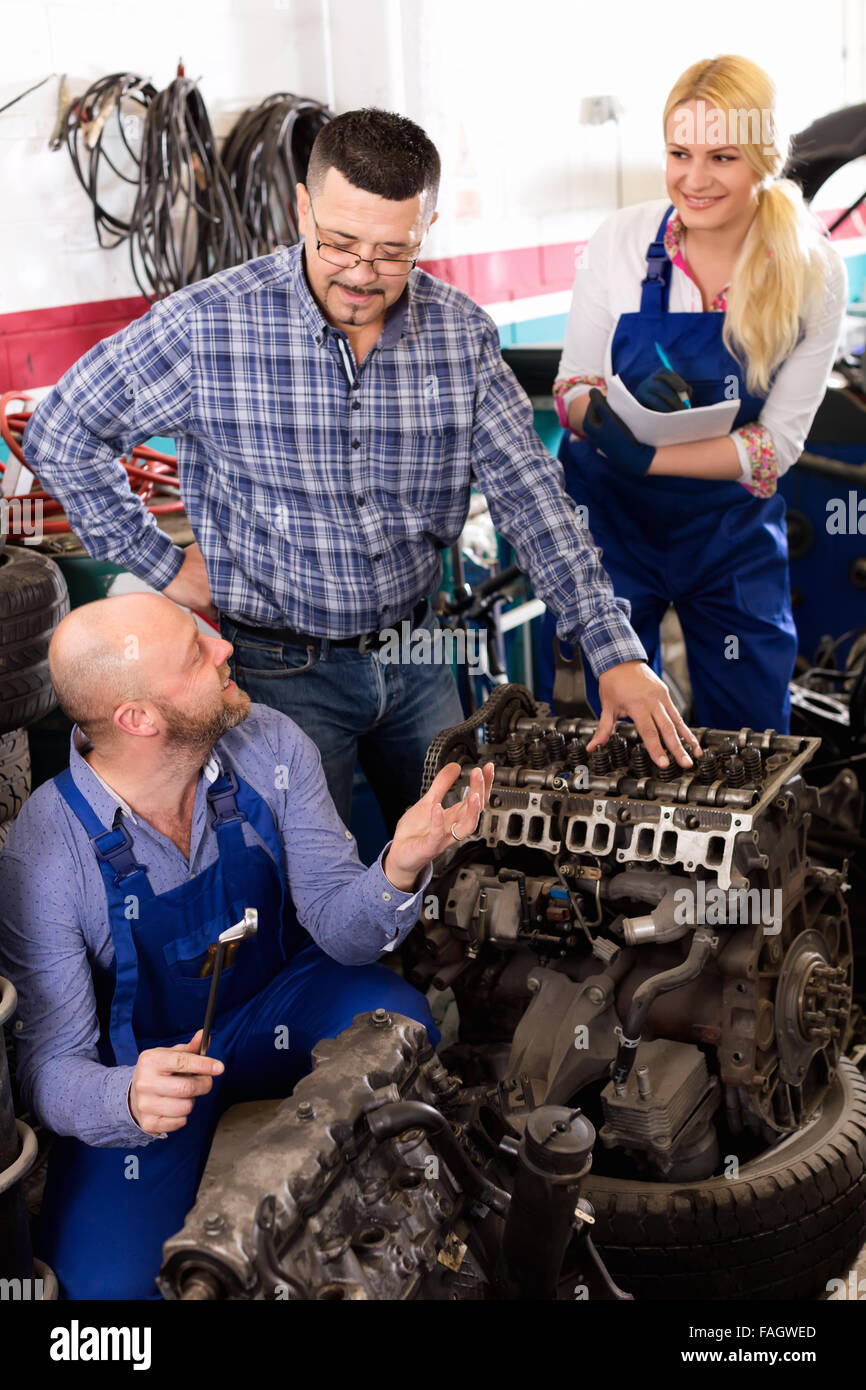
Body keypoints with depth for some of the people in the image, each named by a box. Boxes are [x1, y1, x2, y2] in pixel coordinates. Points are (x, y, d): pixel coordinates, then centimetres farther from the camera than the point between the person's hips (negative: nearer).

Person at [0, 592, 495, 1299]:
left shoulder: (270, 745, -16)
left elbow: (337, 928, -15)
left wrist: (398, 871, -38)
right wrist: (126, 1099, -43)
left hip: (277, 1000, 3)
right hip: (149, 1062, -2)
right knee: (104, 1282, -22)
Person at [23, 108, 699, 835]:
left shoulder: (462, 332, -6)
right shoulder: (208, 325, -16)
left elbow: (528, 492, -7)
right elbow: (61, 435, -6)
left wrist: (616, 651, -15)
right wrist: (161, 563, -8)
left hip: (415, 654, 4)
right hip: (282, 666, -3)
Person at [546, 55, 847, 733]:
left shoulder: (813, 270, -10)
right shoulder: (623, 239, -10)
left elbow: (780, 440, -13)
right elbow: (571, 386, -4)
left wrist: (648, 457, -25)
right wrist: (613, 413, -27)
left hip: (733, 530, 1)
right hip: (611, 516, 0)